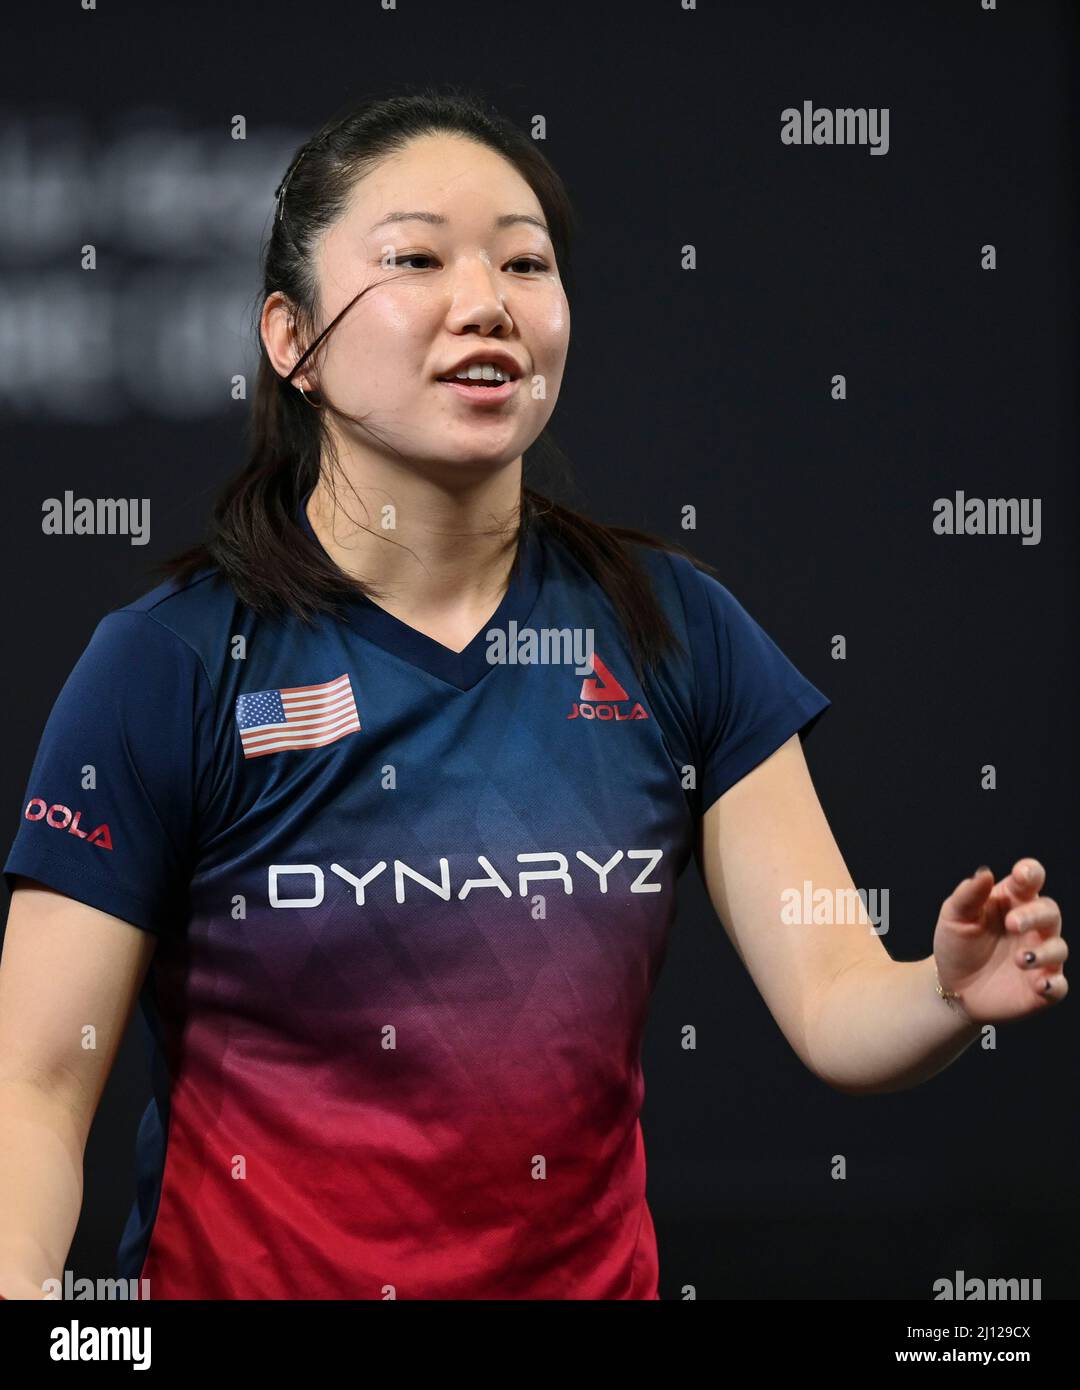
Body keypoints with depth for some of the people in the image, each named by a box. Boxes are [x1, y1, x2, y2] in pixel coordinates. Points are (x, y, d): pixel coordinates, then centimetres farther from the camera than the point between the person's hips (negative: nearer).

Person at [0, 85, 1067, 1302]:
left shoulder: (671, 628, -3)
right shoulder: (171, 665, -13)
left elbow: (833, 1011, -6)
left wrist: (950, 994, -28)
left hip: (589, 1268, 3)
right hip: (244, 1269, -3)